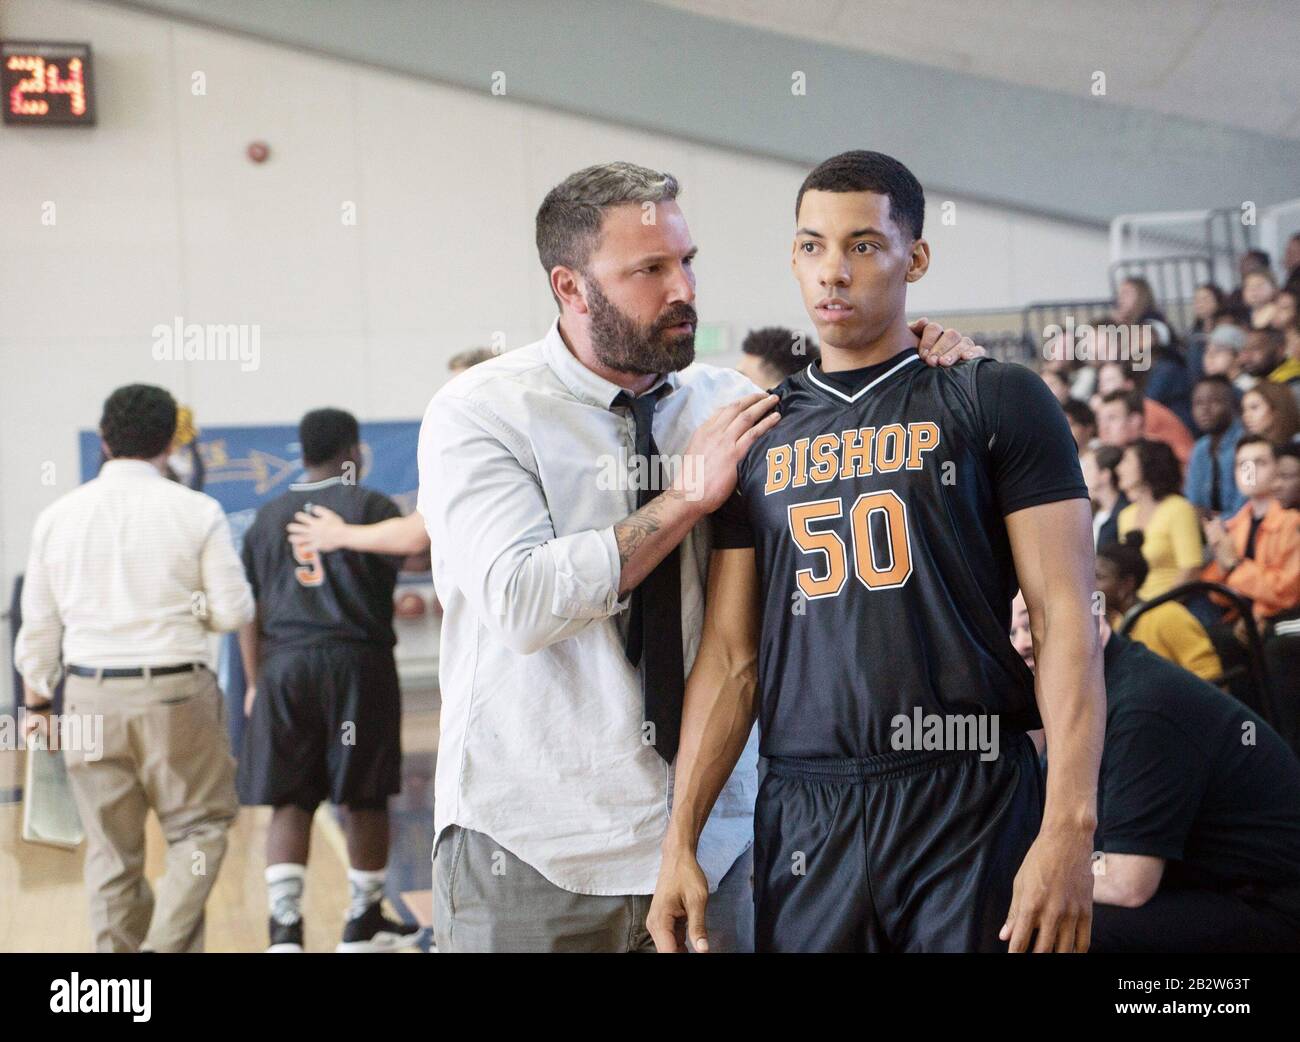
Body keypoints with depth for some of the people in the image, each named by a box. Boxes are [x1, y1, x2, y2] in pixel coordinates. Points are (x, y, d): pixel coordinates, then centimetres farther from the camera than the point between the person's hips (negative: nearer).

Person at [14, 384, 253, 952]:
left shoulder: (58, 516, 3)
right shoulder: (196, 512, -6)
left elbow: (39, 623, 8)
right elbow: (234, 611, -5)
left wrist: (37, 701, 18)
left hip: (91, 694, 3)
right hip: (175, 692, -3)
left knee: (111, 849, 12)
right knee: (199, 827, 11)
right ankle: (168, 943, -5)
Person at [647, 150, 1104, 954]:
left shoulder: (994, 402, 1)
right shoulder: (760, 438, 12)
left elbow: (1067, 618, -6)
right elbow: (730, 656, 10)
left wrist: (1069, 827, -16)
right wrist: (682, 839, 2)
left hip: (973, 805, -3)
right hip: (804, 819, 3)